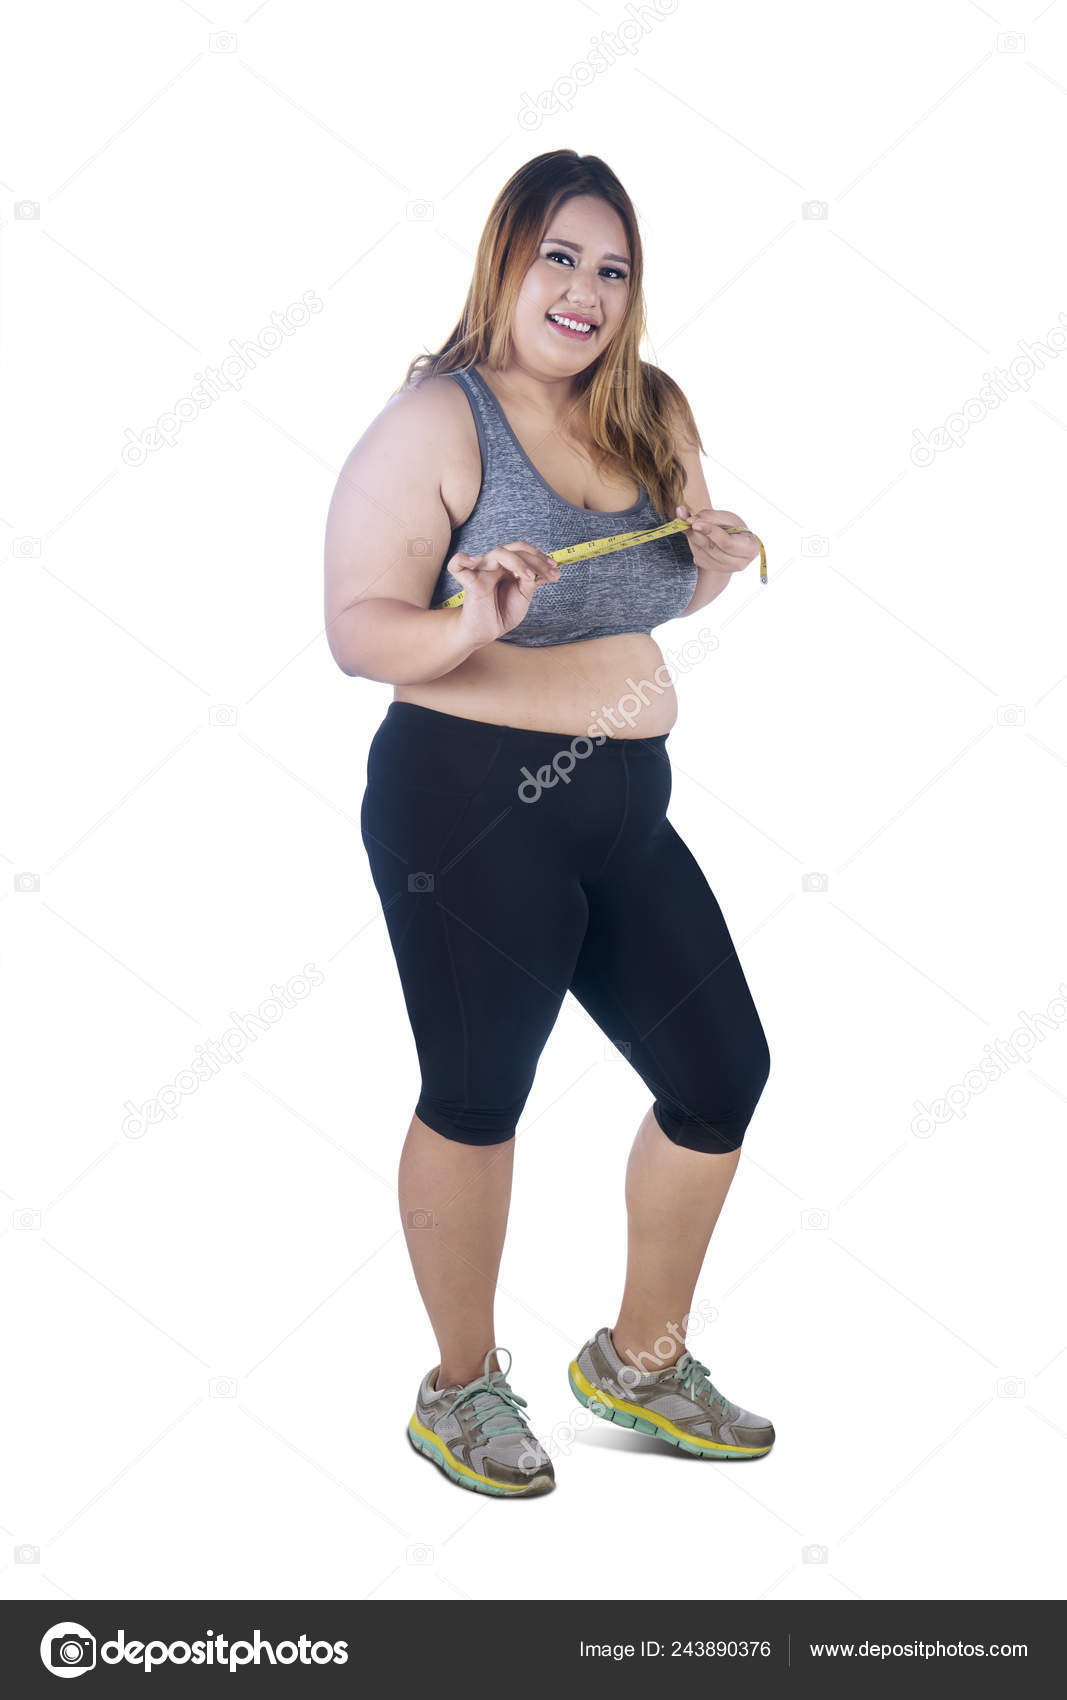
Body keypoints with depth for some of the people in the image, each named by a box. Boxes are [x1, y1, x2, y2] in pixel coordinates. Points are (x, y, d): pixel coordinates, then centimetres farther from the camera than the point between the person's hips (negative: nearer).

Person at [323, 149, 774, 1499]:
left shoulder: (653, 415, 10)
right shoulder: (436, 421, -10)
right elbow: (355, 628, -14)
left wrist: (712, 563, 1)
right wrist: (470, 627, -33)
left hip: (623, 804, 7)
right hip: (471, 805, -7)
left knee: (722, 1072, 10)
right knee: (476, 1099, 4)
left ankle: (641, 1360, 31)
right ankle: (460, 1389, 28)